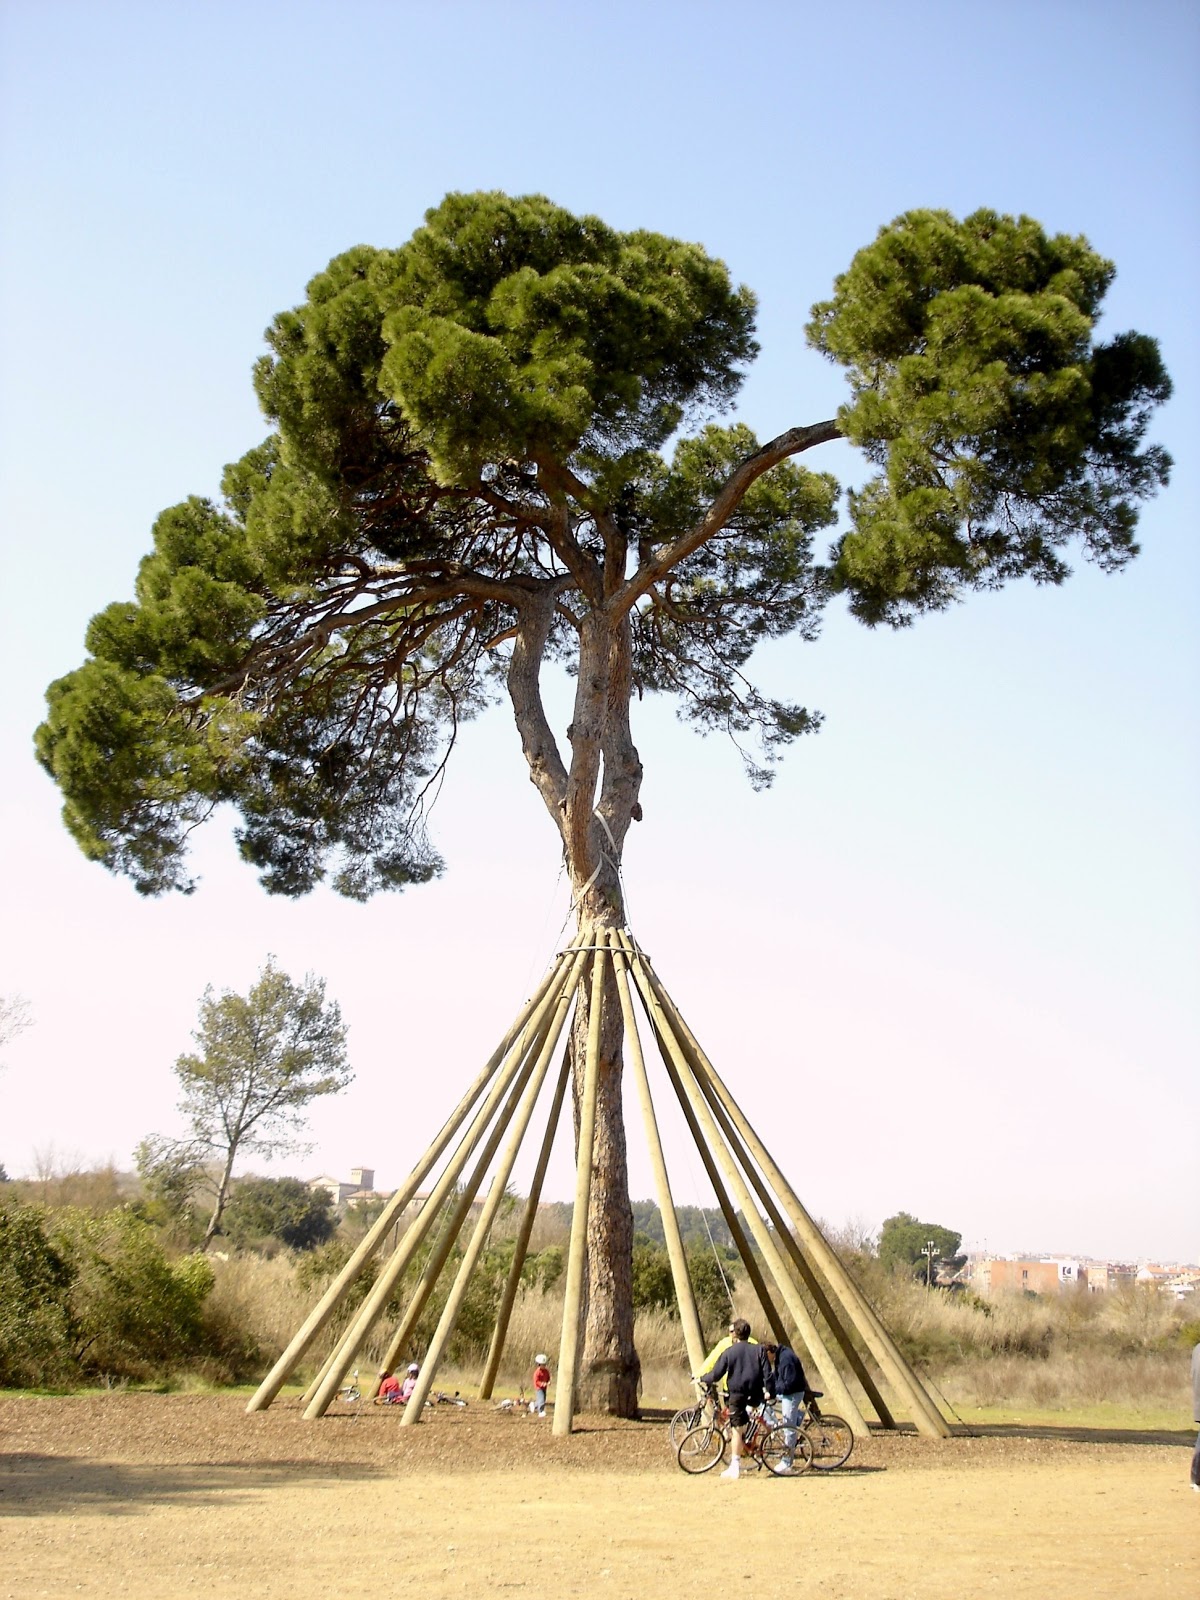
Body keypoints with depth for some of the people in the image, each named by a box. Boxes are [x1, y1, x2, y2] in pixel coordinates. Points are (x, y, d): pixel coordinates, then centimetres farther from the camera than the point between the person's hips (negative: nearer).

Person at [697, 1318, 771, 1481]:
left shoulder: (728, 1352, -5)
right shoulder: (759, 1350, -1)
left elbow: (715, 1374, -4)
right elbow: (767, 1373, -4)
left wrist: (701, 1378, 13)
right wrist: (767, 1390, 8)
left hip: (736, 1393, -2)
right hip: (755, 1396, 2)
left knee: (737, 1429, 3)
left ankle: (735, 1467, 1)